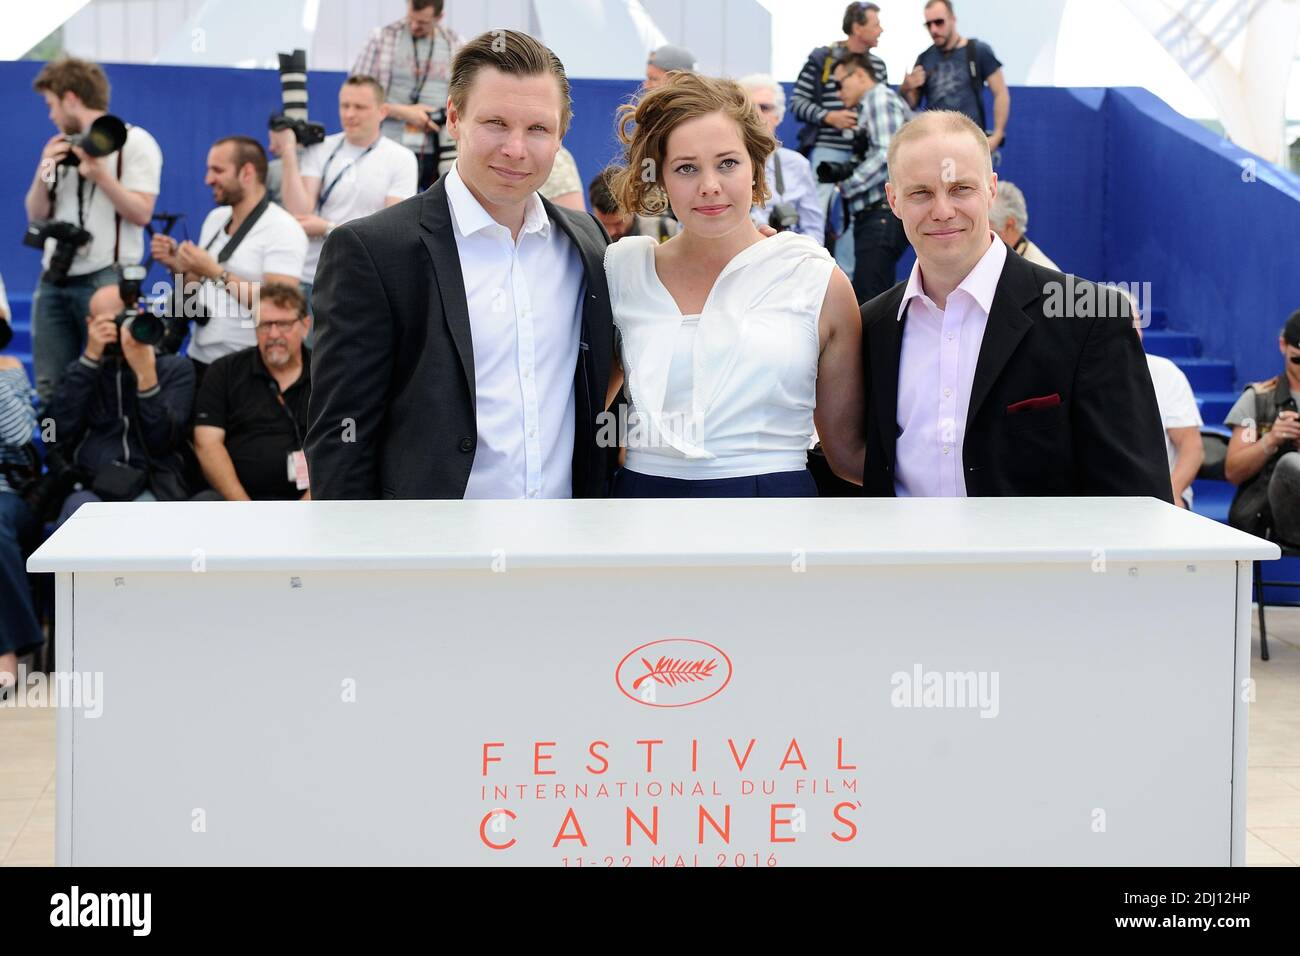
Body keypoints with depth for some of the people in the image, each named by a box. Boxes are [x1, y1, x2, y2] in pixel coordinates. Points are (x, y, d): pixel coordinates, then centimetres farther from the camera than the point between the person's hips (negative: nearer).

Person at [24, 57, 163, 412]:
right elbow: (36, 216, 16)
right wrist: (44, 173, 0)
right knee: (50, 389, 5)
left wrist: (99, 174, -17)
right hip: (54, 280, 7)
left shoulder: (134, 142, -3)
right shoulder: (63, 146, 19)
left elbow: (141, 213, -11)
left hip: (105, 280, -7)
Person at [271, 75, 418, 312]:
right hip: (310, 281, 1)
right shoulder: (320, 150, 5)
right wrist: (288, 153, -10)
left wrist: (328, 228, -9)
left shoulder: (401, 159, 1)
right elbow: (299, 213, -5)